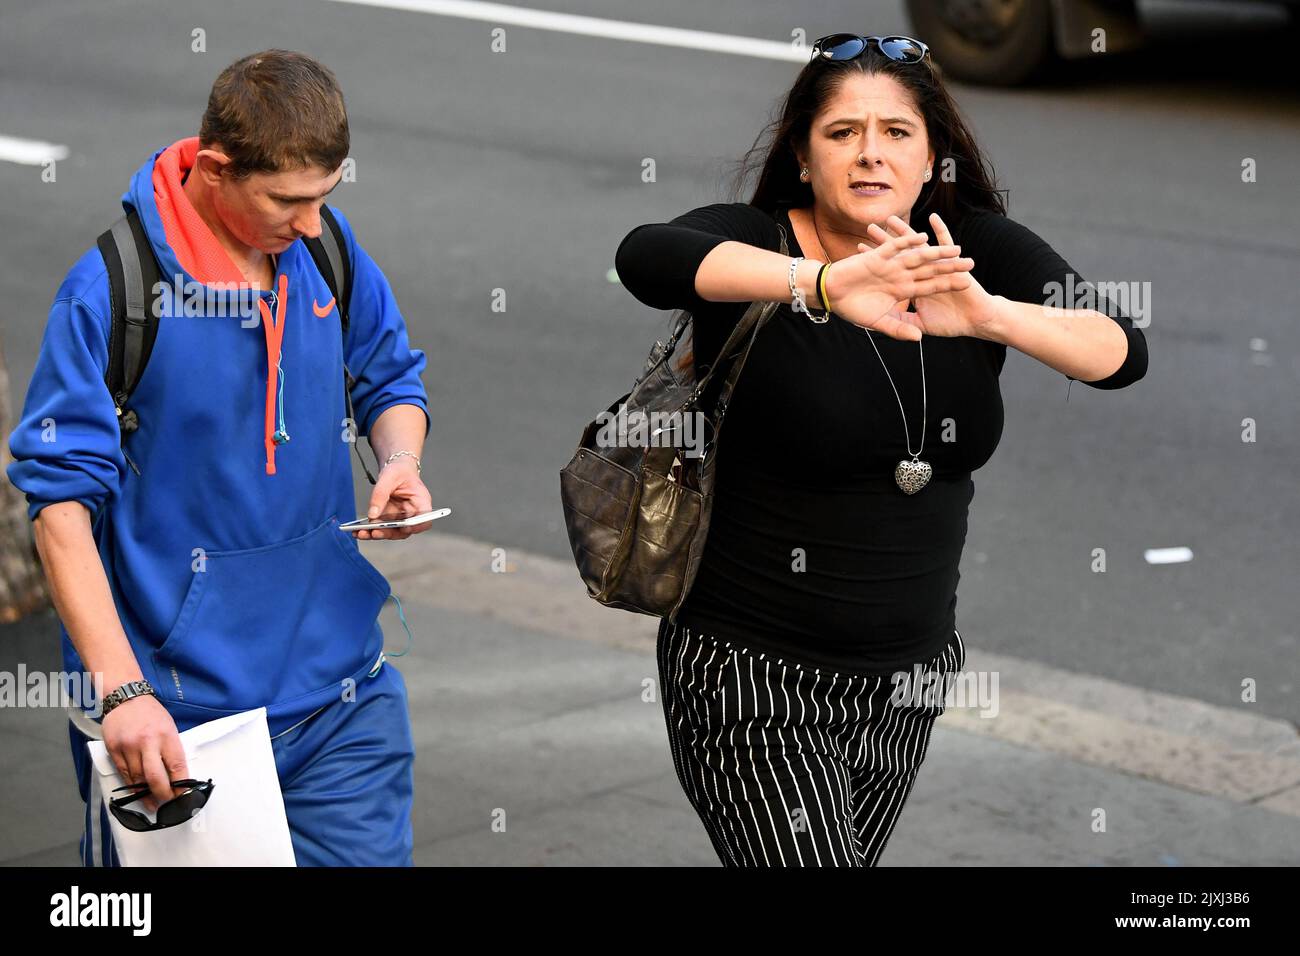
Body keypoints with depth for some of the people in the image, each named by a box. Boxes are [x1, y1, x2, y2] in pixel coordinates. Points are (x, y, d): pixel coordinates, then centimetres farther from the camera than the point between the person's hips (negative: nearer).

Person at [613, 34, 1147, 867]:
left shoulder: (974, 251, -1)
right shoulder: (753, 243, -12)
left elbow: (1123, 351, -15)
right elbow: (647, 257, -36)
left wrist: (986, 315, -34)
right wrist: (824, 284, -50)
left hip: (908, 681, 5)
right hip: (753, 676, -5)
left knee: (858, 856, 20)